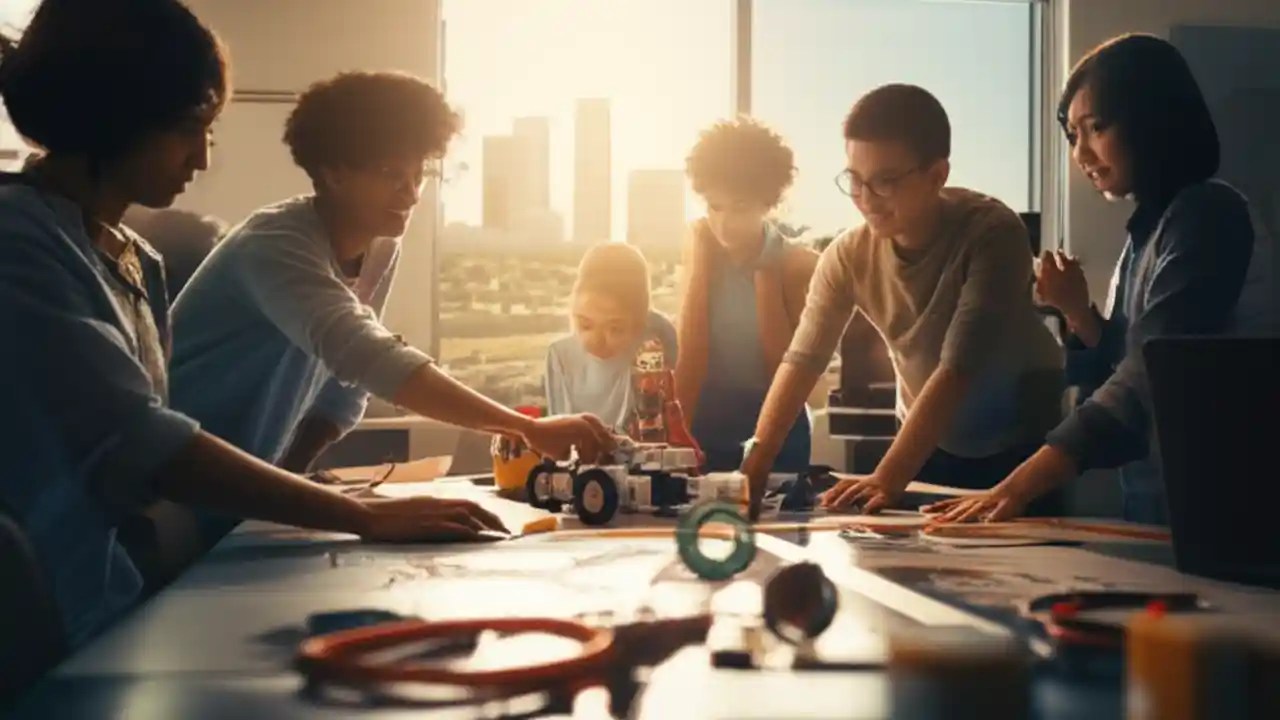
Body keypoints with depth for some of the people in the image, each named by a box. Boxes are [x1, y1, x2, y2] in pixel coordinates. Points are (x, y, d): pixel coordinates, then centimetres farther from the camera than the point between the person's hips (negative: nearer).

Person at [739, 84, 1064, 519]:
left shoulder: (993, 234, -28)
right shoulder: (848, 256, -15)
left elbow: (957, 368, -34)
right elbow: (803, 360, -19)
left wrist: (888, 478, -40)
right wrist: (755, 465, -31)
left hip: (1023, 446, -3)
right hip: (929, 443, 3)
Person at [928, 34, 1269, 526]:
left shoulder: (1207, 215, -13)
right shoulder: (1149, 228, 12)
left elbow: (1152, 375, -25)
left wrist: (1018, 486, -34)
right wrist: (1077, 311, -2)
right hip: (1153, 504, 8)